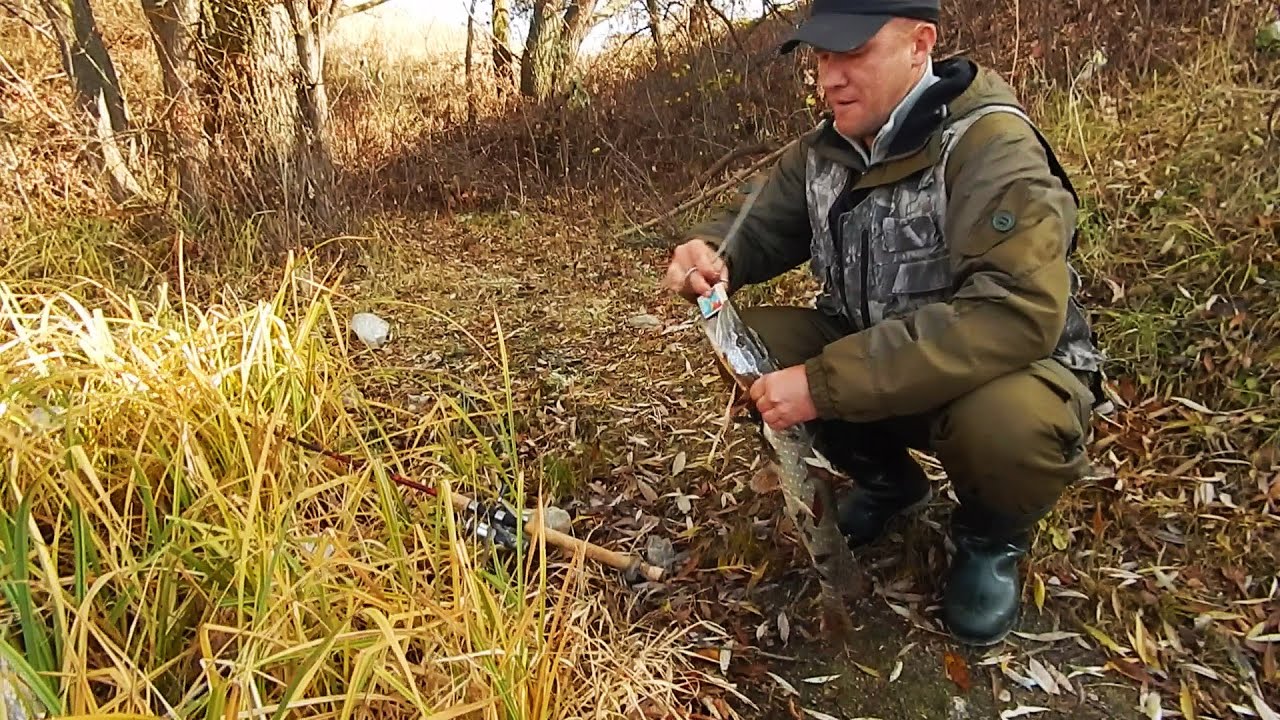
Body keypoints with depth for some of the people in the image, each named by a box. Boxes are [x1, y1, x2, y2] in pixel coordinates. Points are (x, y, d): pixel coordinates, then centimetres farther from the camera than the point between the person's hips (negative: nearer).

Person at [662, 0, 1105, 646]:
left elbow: (1017, 313, -37)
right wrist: (706, 254, -21)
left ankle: (992, 539, 1)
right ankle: (889, 480, 11)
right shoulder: (823, 150, -4)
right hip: (870, 361, 6)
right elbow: (757, 230, 6)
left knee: (1005, 420, -39)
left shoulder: (991, 144, -25)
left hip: (1006, 371, -5)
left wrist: (826, 383, -39)